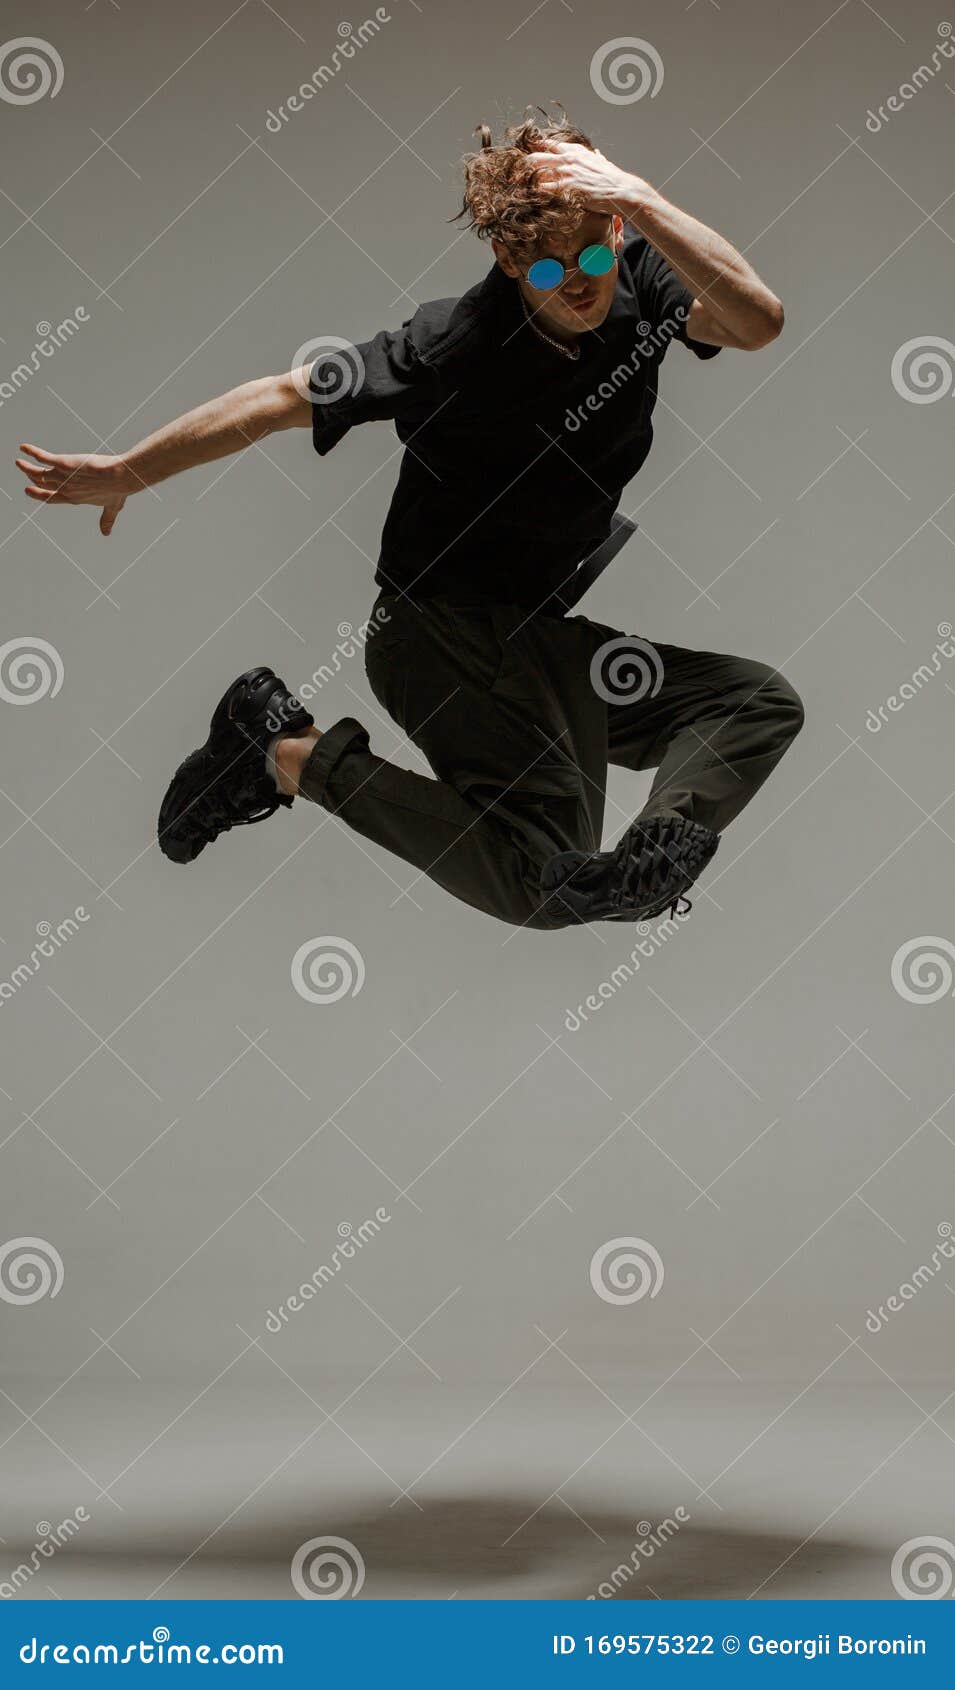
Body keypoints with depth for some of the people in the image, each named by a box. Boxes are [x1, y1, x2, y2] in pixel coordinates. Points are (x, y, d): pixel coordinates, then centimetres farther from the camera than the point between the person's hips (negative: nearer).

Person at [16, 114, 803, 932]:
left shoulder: (638, 277, -6)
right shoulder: (454, 342, -21)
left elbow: (759, 322, -24)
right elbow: (285, 397, -15)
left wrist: (639, 198, -33)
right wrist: (127, 473, -10)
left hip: (544, 628, 7)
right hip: (446, 627, -7)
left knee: (763, 702, 3)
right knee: (547, 880, -18)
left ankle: (658, 849, -23)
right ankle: (291, 753, -7)